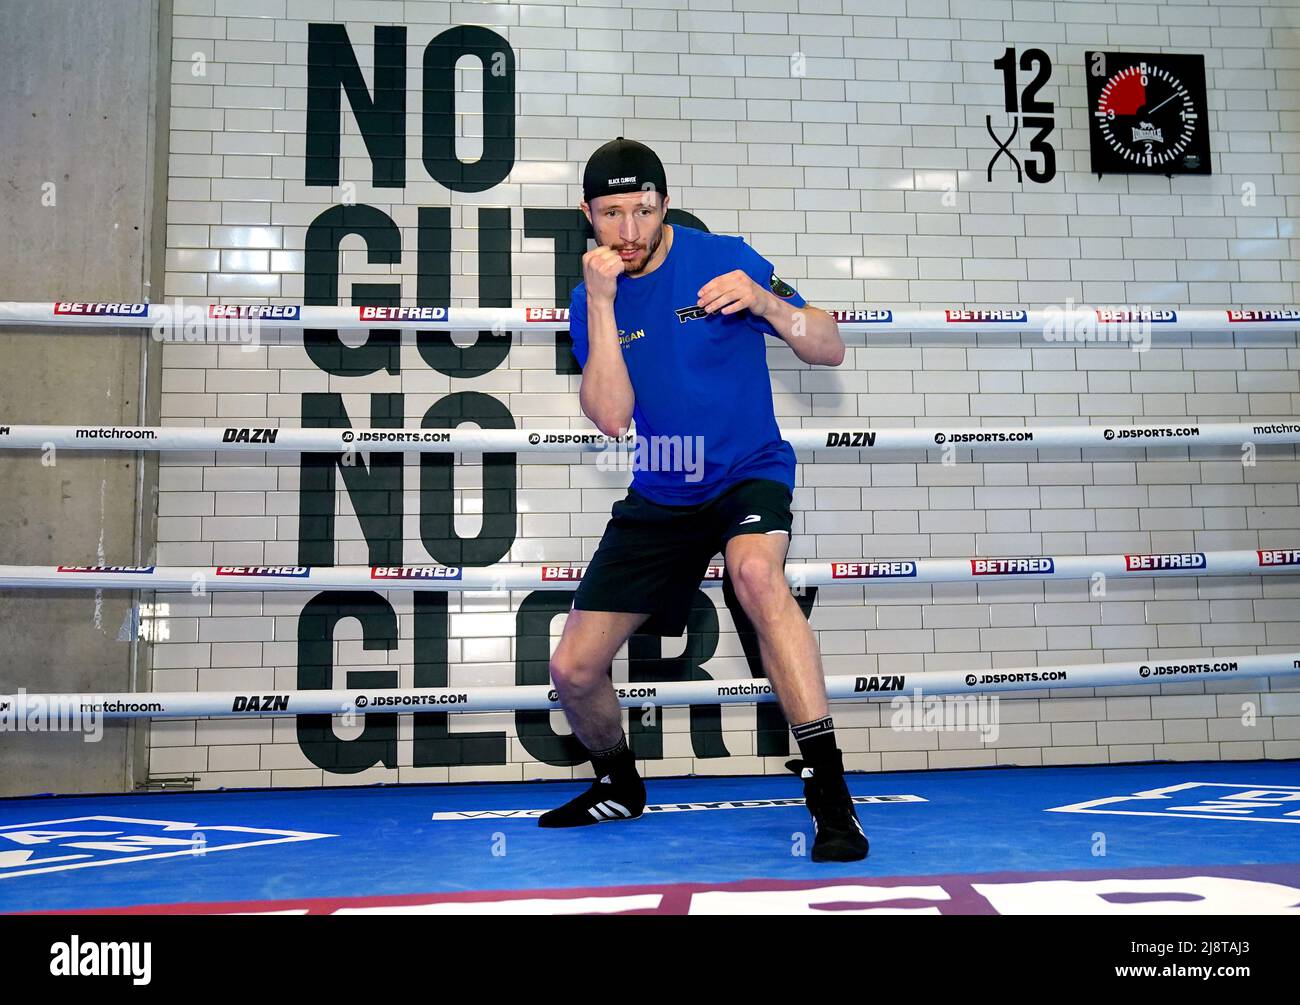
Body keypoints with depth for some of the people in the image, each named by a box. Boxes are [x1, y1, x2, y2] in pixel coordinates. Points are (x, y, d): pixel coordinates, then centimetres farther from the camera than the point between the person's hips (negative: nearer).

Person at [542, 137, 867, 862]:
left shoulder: (724, 259, -8)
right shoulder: (592, 298, 0)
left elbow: (830, 350, -9)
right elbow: (611, 417, -15)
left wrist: (763, 300, -27)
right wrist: (602, 303, -22)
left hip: (748, 471, -4)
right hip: (660, 496, 4)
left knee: (757, 572, -39)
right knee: (573, 671, 1)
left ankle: (830, 792, -31)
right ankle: (619, 787, 32)